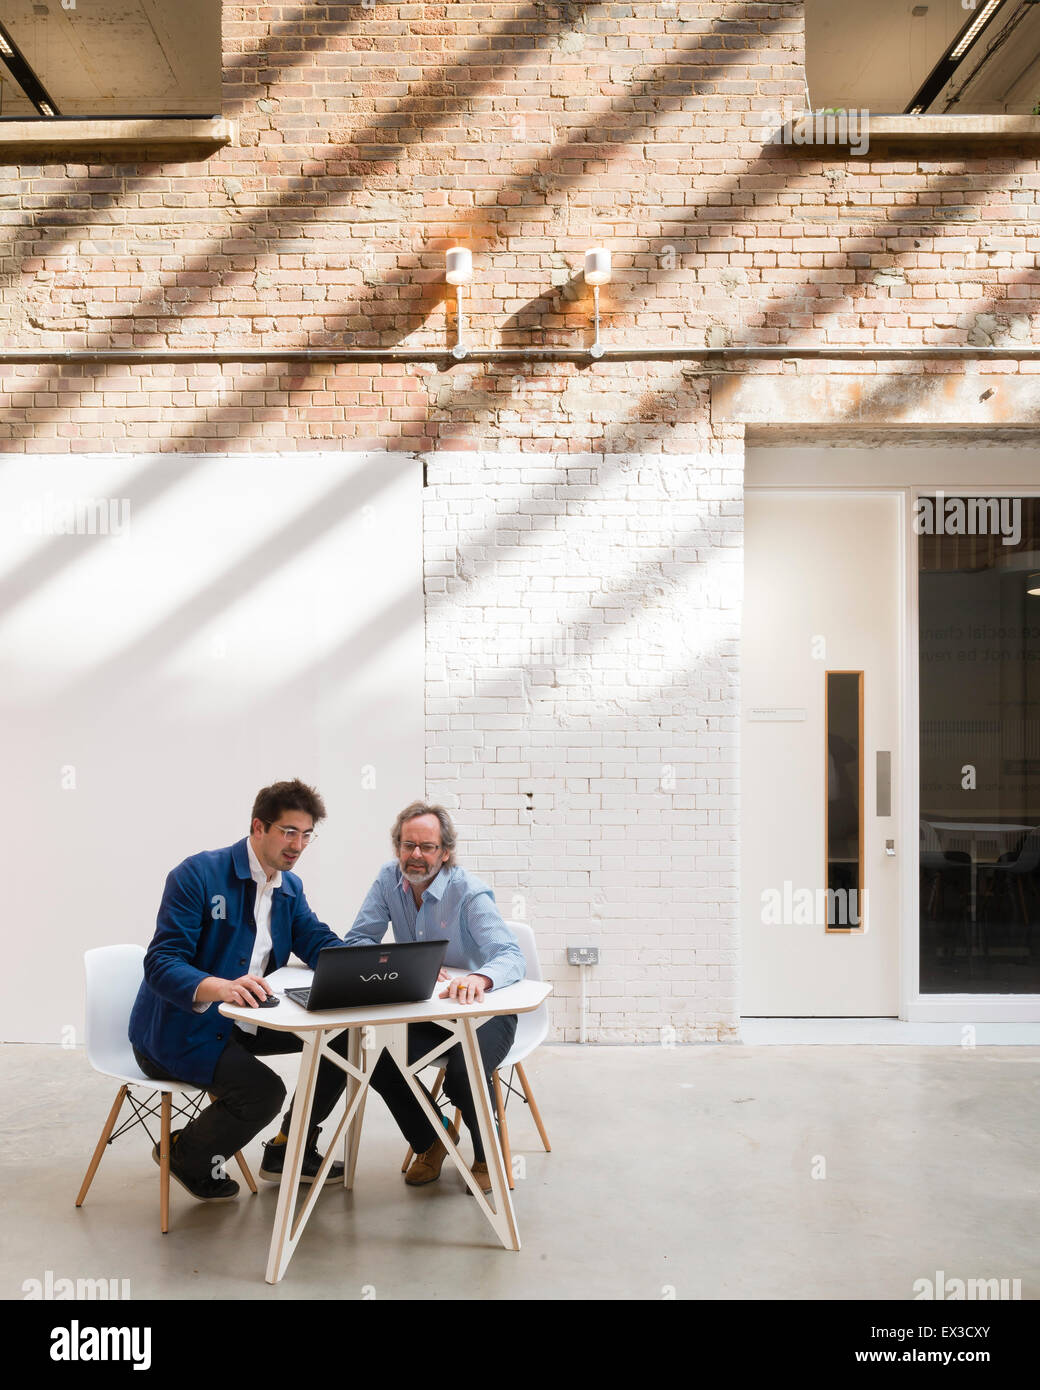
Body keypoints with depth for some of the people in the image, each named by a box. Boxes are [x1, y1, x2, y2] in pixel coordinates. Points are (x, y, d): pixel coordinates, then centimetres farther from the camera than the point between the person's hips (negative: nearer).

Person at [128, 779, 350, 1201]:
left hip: (241, 1020, 8)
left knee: (341, 1030, -3)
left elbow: (320, 944, 1)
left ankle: (289, 1151, 13)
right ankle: (186, 1155, 4)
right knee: (262, 1090, -28)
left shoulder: (289, 887, 6)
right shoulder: (198, 874, -19)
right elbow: (160, 965, -26)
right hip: (178, 1032, -8)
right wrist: (221, 987, -47)